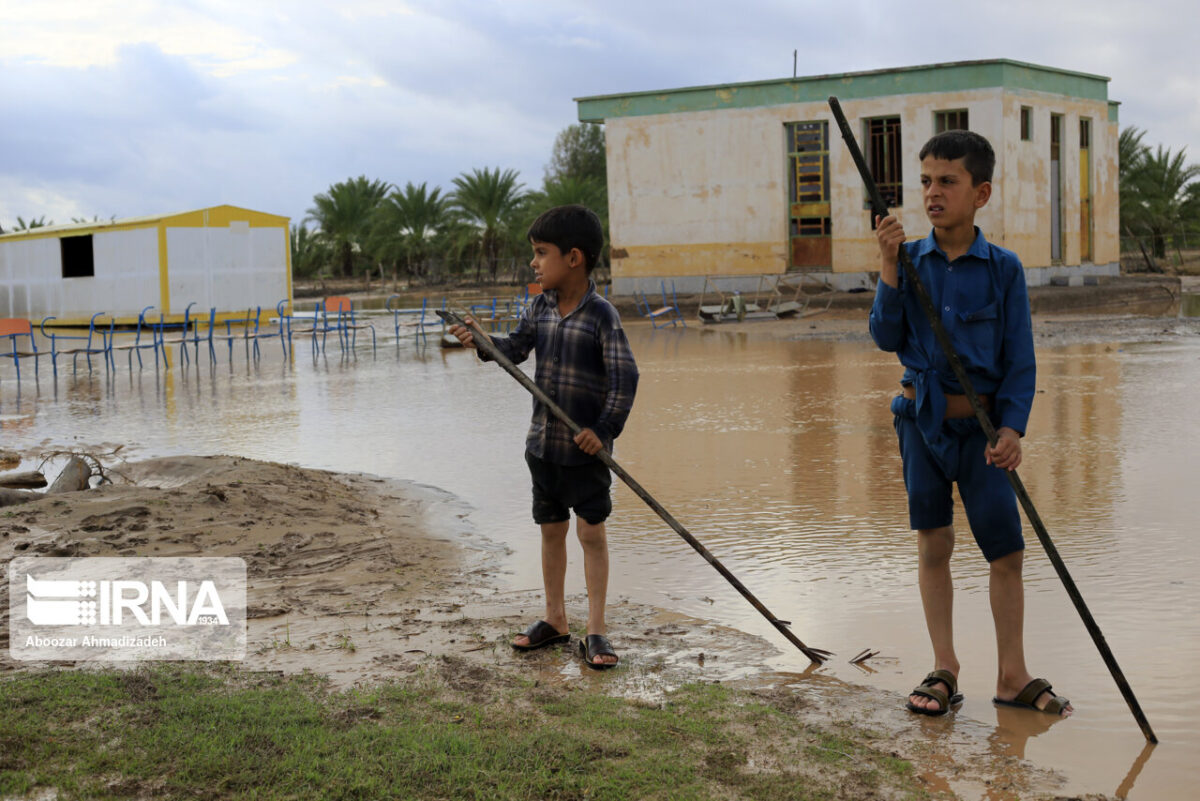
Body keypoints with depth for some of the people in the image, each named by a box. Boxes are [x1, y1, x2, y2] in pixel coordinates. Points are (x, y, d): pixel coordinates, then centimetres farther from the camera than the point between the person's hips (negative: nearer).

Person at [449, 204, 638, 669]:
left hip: (586, 447, -6)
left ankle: (595, 631, 5)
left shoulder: (601, 315, -14)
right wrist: (480, 340, -17)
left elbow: (625, 377, -17)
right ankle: (554, 620, 26)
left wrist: (604, 429, -21)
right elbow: (516, 348, 1)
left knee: (592, 531, -1)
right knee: (551, 529, 14)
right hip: (543, 442, 6)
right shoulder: (540, 308, 5)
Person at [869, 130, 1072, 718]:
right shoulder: (910, 259, 2)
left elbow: (1020, 359, -2)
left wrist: (1012, 428, -12)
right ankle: (944, 670, 16)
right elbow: (887, 338, -5)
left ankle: (1012, 676, 11)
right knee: (933, 545, 7)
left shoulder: (1003, 268, -4)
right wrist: (889, 267, -14)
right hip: (922, 419, 1)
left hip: (980, 423, -1)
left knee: (1007, 549, -1)